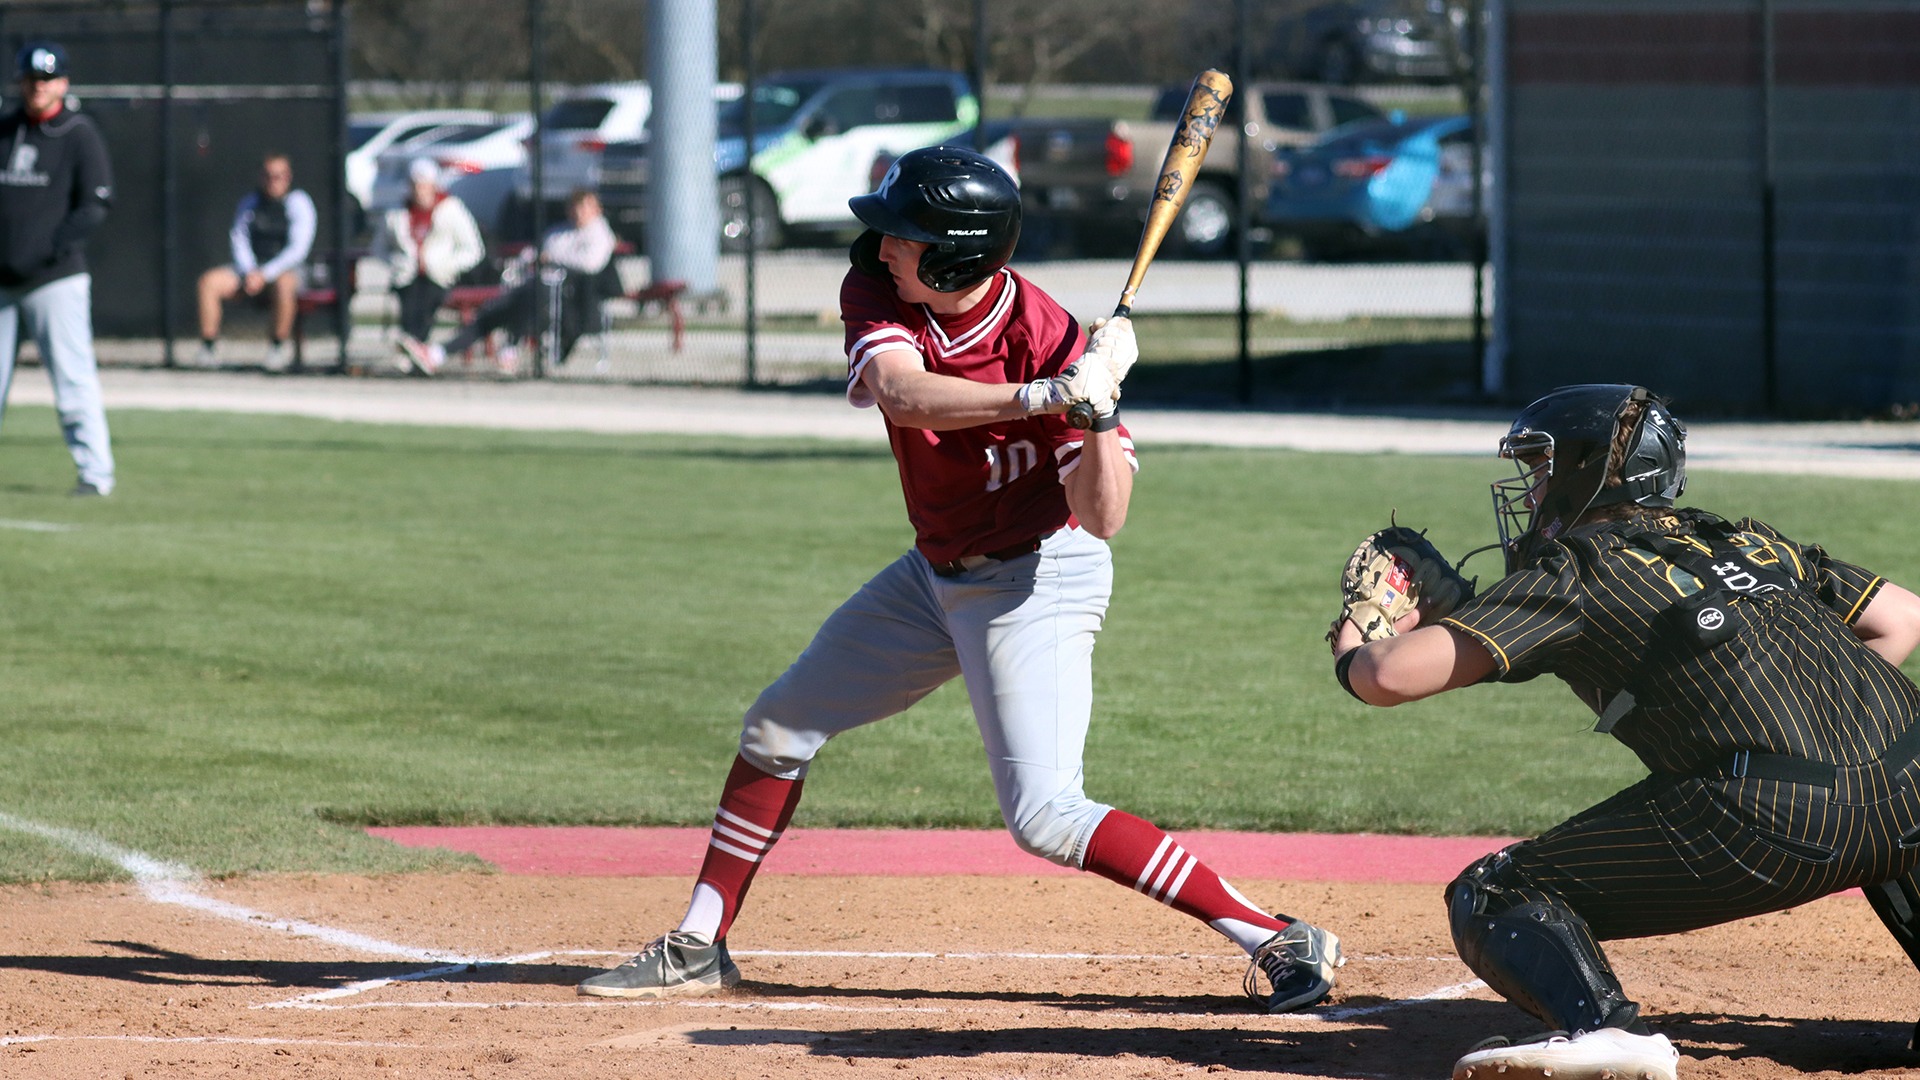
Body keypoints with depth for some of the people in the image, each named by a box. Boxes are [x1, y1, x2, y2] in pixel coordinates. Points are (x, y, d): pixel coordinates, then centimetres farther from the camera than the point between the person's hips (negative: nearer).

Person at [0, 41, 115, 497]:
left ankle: (96, 472, -4)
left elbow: (95, 206, -7)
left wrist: (48, 249, -19)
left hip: (55, 279, -5)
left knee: (73, 379, -8)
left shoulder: (79, 135, -1)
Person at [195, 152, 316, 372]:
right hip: (251, 267, 5)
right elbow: (238, 238, 6)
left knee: (284, 285, -41)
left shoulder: (299, 203, -5)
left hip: (286, 269, -5)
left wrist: (265, 274, -21)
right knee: (209, 281, -20)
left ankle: (277, 349, -25)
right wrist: (250, 272, -12)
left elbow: (298, 249, -13)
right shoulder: (250, 202, 10)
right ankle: (208, 348, -20)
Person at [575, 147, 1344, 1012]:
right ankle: (698, 948, 26)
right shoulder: (877, 290, -14)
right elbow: (899, 391, -36)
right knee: (780, 725, 13)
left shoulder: (1048, 341, -27)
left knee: (1045, 817, -18)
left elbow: (1102, 517, -28)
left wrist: (1099, 410, -45)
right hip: (940, 573, 7)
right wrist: (1043, 395, -47)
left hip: (1040, 579, -7)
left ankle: (1280, 940, -17)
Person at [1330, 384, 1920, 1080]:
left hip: (1765, 814, -6)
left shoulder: (1575, 569, 9)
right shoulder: (1748, 541, 26)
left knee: (1492, 900, 3)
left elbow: (1392, 676, 2)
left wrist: (1352, 654, 24)